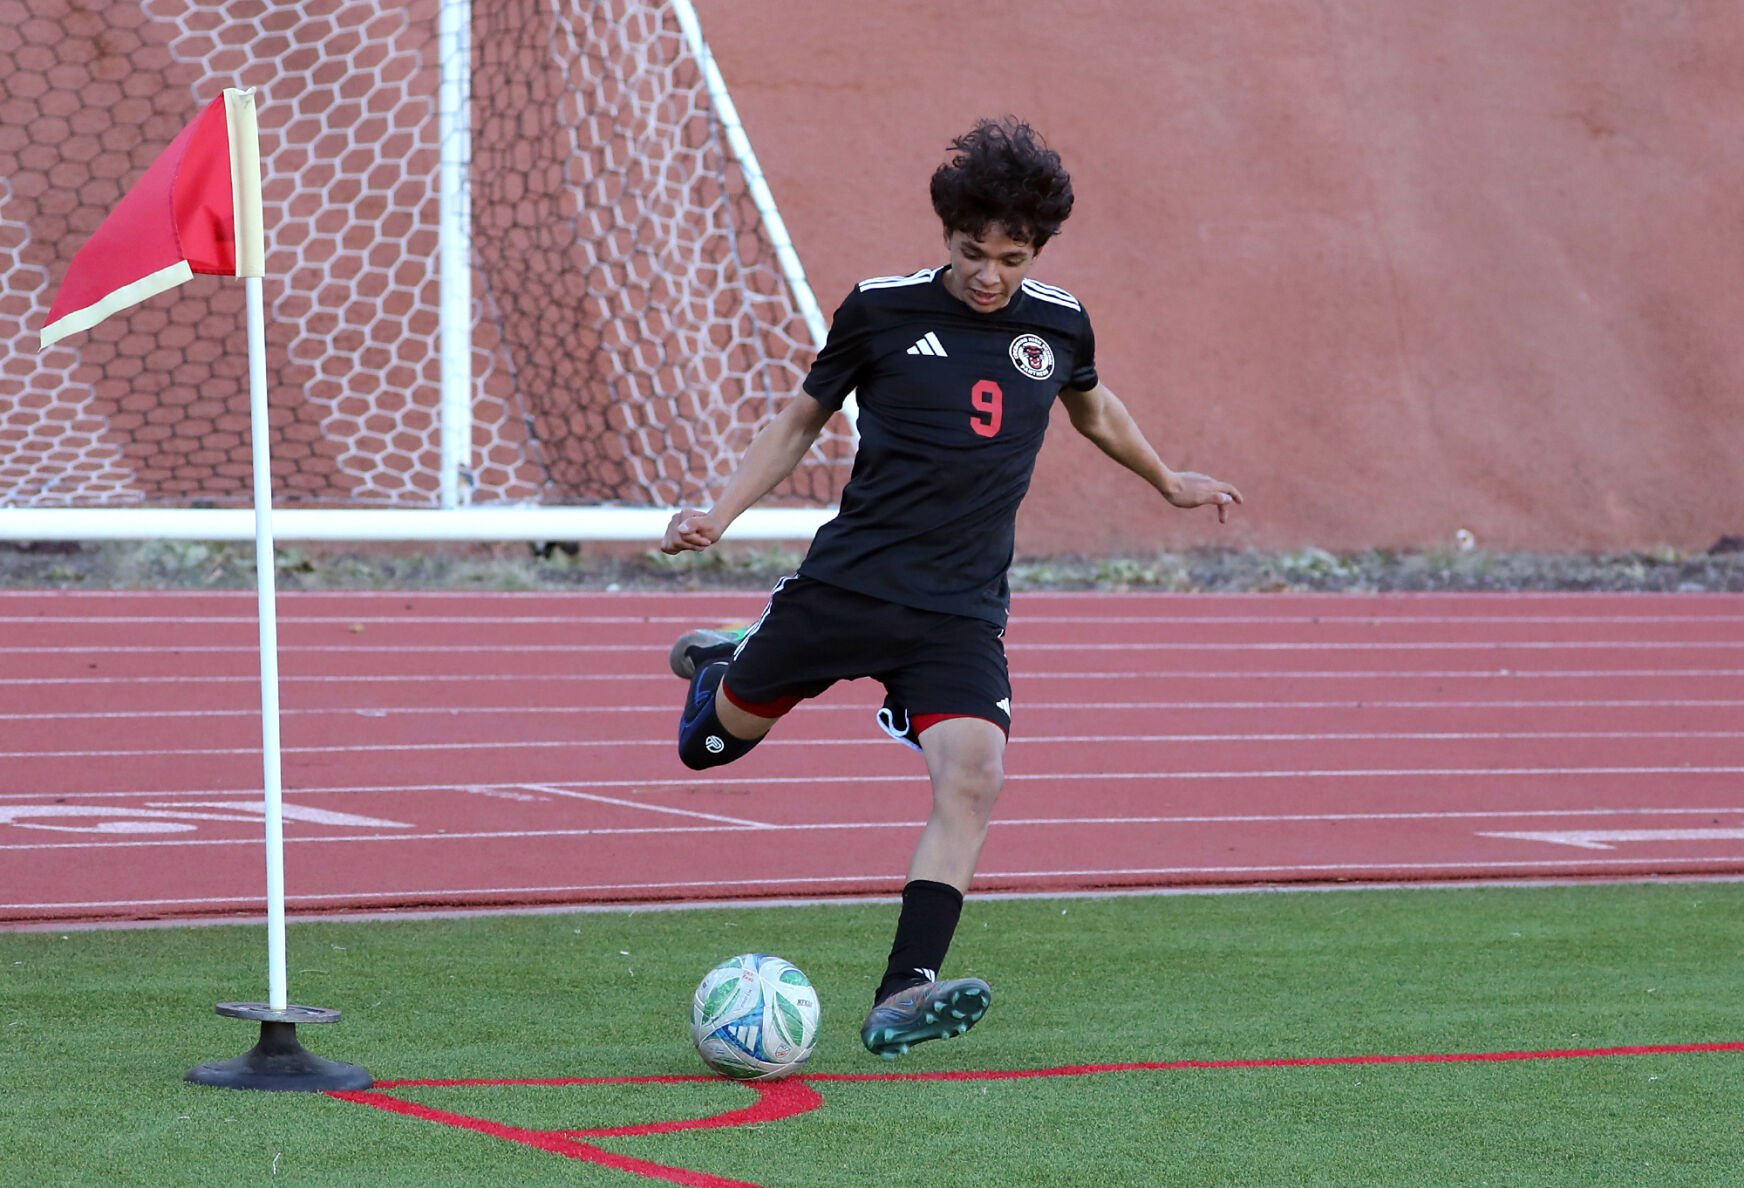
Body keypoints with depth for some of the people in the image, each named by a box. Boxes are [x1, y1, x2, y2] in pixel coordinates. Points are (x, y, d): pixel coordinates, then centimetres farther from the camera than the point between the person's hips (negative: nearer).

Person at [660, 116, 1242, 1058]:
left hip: (959, 612, 1)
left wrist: (1167, 481, 37)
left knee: (974, 771, -21)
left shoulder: (1057, 325, 4)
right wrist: (718, 516, -1)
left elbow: (1092, 406, 28)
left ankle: (902, 995, -24)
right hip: (846, 581, -1)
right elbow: (803, 417, 9)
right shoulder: (881, 309, -3)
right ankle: (719, 669, 49)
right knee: (728, 730, 10)